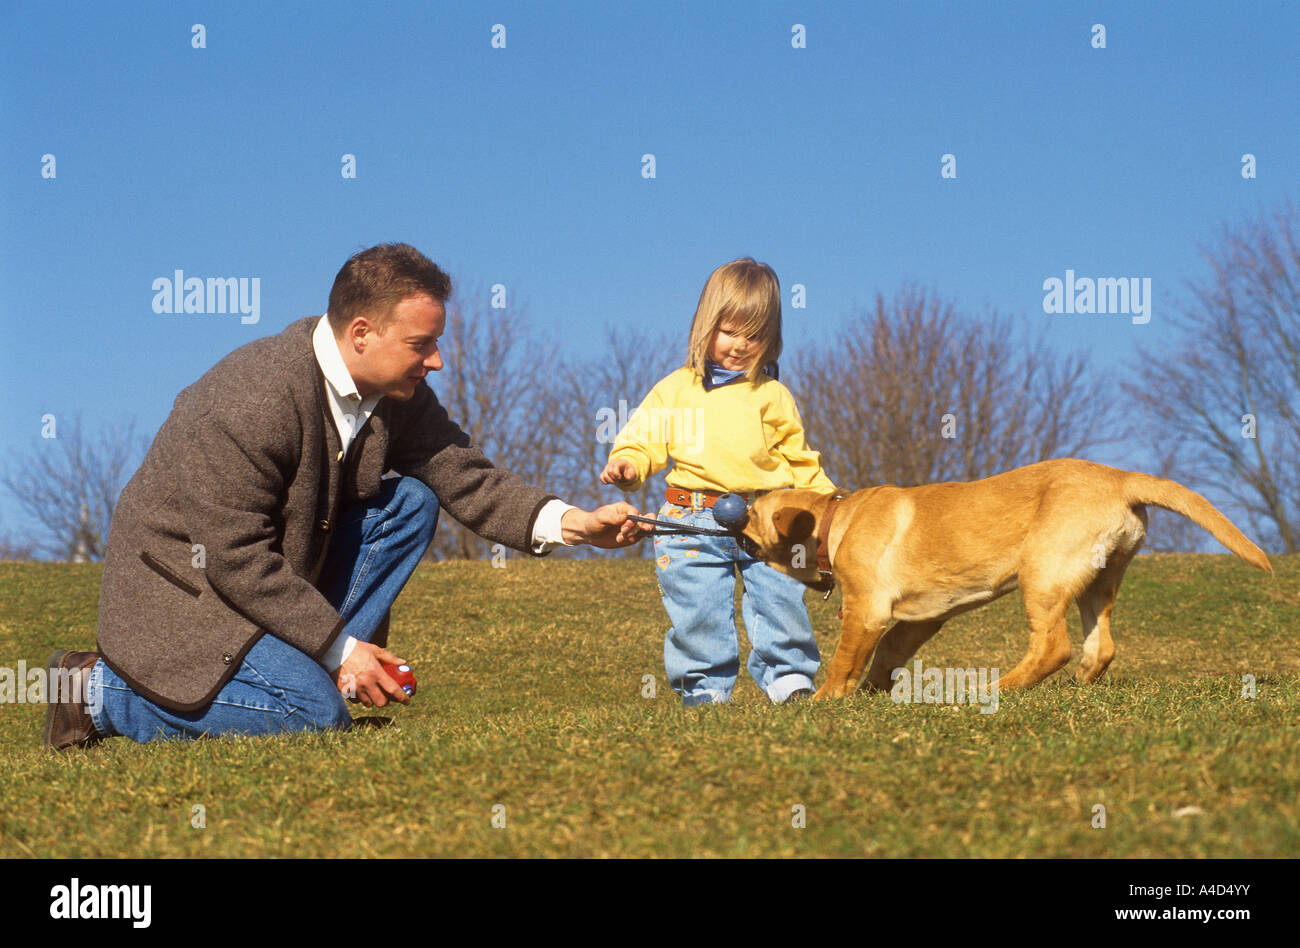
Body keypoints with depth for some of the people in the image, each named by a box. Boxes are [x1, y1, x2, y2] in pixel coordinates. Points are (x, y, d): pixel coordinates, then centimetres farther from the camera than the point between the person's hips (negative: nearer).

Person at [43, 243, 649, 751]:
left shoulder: (399, 396, -4)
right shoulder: (252, 402, -29)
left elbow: (469, 481, -4)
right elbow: (237, 560, -29)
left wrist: (573, 523, -20)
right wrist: (339, 647, -25)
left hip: (281, 569, 9)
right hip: (188, 590, -8)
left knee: (410, 500, -5)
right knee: (312, 712, -26)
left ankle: (312, 673, -4)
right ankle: (101, 690, -9)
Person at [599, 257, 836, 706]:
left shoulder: (773, 396, 13)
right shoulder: (676, 390, 10)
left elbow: (798, 458, 19)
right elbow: (643, 439, 9)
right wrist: (627, 465, -11)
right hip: (694, 520, -1)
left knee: (780, 597, -4)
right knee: (698, 607, -2)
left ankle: (787, 676, 9)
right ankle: (706, 684, 9)